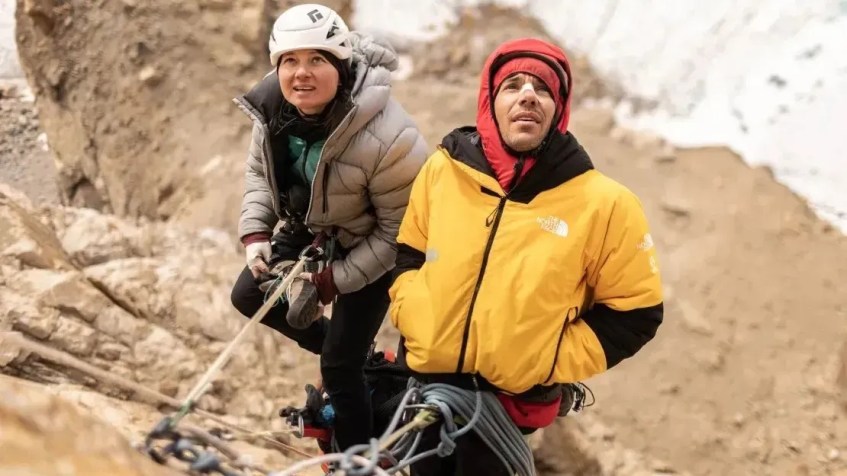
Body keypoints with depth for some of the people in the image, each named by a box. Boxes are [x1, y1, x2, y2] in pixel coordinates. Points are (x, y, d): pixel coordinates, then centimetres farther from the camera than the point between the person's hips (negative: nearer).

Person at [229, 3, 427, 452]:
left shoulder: (386, 138, -38)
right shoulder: (273, 106, -20)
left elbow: (398, 230, -26)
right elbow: (259, 169, 2)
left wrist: (330, 281, -25)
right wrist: (255, 233, -12)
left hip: (371, 248, -7)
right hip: (310, 229, 7)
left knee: (340, 366, -5)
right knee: (249, 295, 15)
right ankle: (342, 348, 34)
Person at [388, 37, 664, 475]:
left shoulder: (603, 204, -13)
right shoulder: (444, 169, -3)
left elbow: (634, 314, -6)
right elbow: (408, 254, 12)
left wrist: (549, 366, -11)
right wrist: (415, 324, -2)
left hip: (511, 403, -3)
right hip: (424, 381, 3)